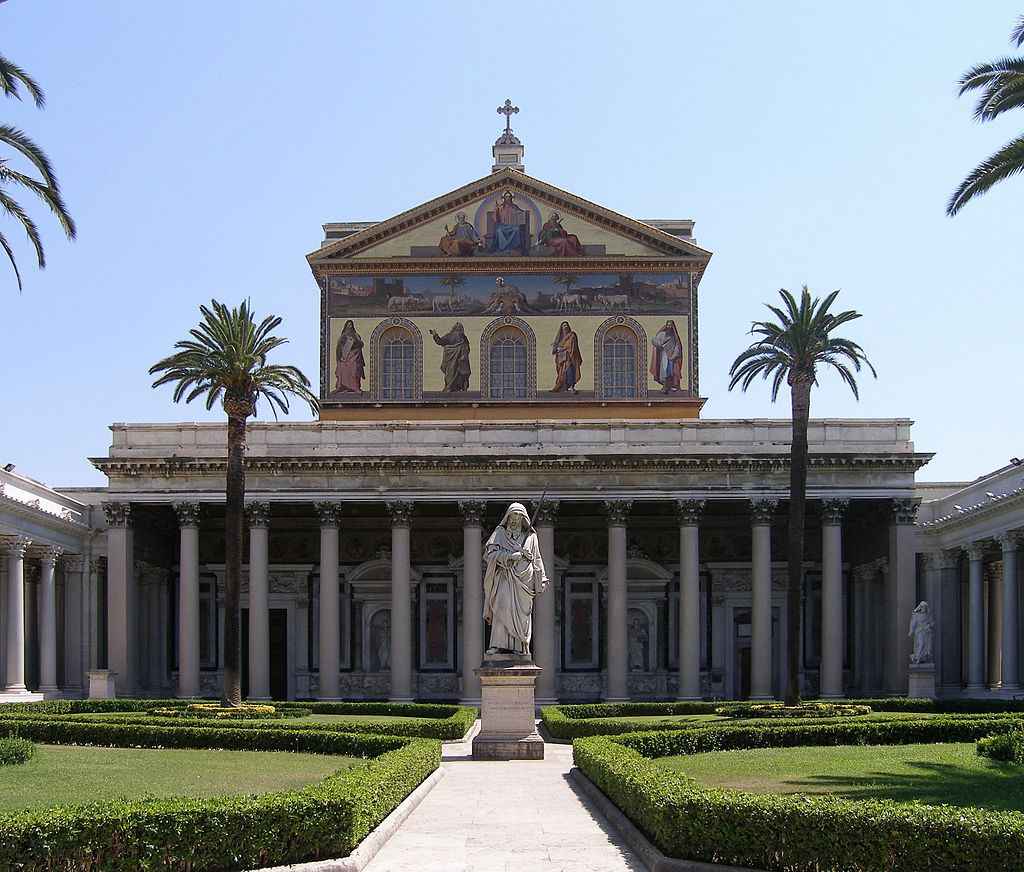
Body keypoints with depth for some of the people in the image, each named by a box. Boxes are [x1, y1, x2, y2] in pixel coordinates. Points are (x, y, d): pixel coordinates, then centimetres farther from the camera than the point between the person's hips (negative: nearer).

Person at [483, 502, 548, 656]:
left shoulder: (530, 536, 18)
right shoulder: (499, 533, 12)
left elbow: (537, 561, 20)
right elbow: (490, 552, -1)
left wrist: (541, 581, 11)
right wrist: (510, 556, -13)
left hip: (523, 578, 2)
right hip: (505, 577, -2)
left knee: (521, 613, -4)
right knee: (503, 607, -18)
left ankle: (519, 647, -5)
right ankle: (499, 645, -23)